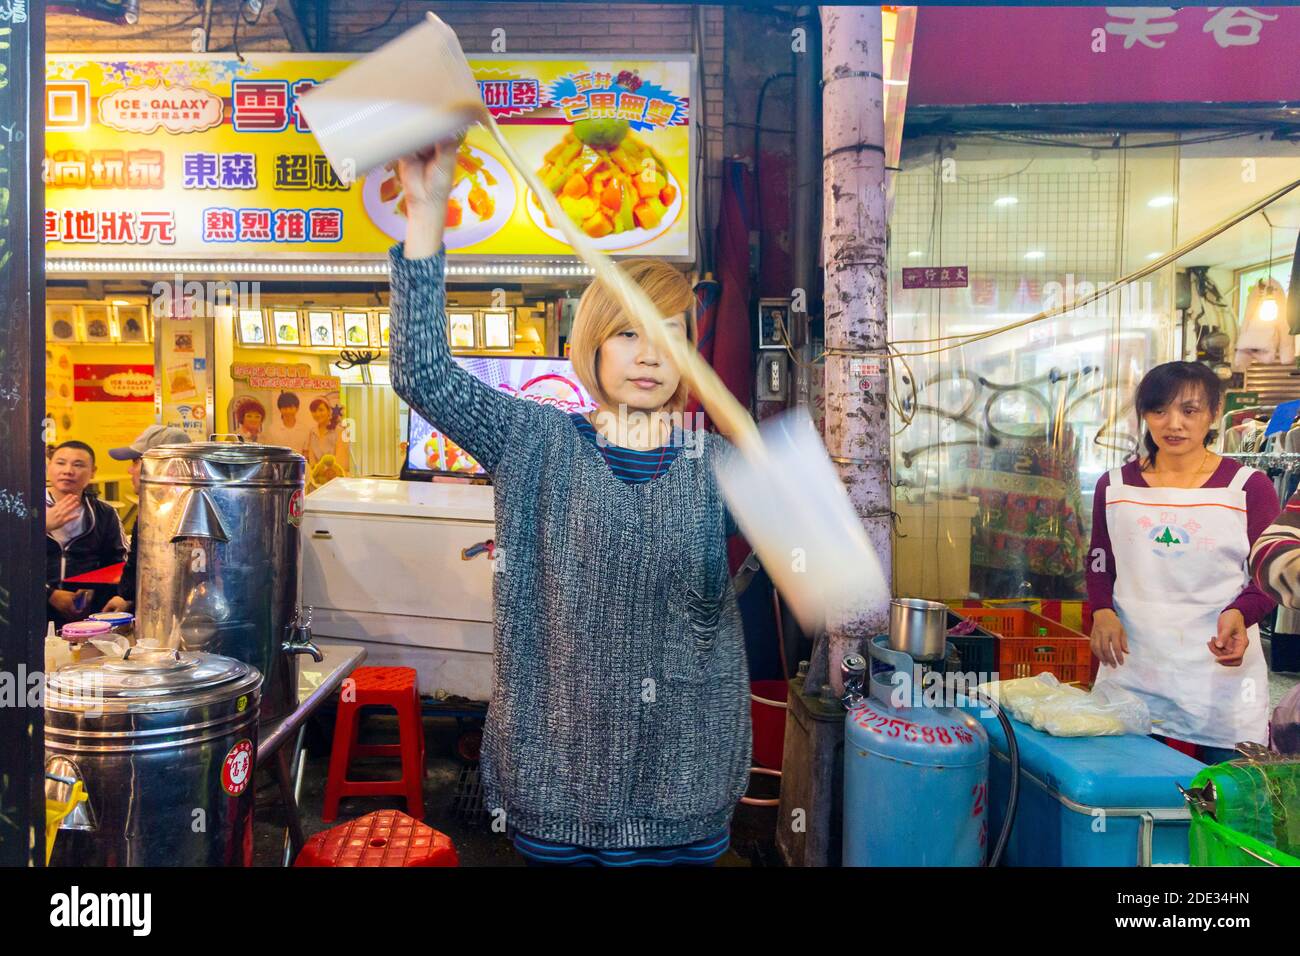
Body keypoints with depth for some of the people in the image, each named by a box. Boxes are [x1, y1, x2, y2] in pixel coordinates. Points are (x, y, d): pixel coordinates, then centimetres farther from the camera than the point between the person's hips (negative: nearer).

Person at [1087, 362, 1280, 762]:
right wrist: (1102, 611, -5)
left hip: (1220, 676, -2)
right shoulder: (1114, 487, 6)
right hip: (1131, 670, 2)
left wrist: (1238, 615, -18)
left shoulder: (1248, 487, -2)